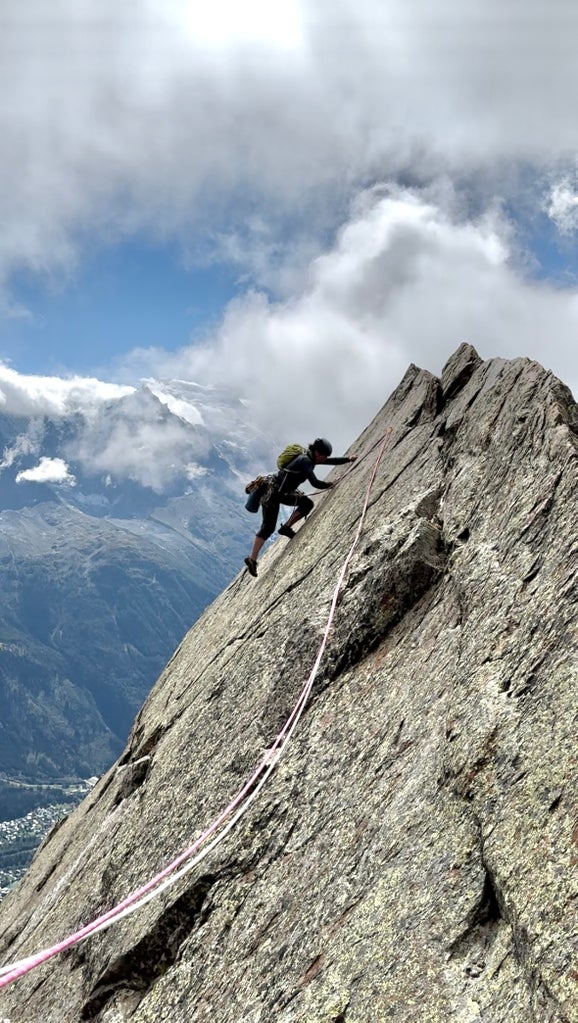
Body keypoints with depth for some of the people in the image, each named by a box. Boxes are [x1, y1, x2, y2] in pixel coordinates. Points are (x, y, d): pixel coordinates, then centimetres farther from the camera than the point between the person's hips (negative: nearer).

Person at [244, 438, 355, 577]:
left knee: (307, 503, 2)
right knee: (268, 527, -11)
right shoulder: (305, 461, -21)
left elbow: (332, 461, 18)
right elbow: (315, 483, -27)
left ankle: (286, 527, 7)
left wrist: (349, 459, 13)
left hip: (283, 492, 9)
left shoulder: (311, 459, 7)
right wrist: (332, 485, -15)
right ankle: (252, 559, -10)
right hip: (273, 491, -9)